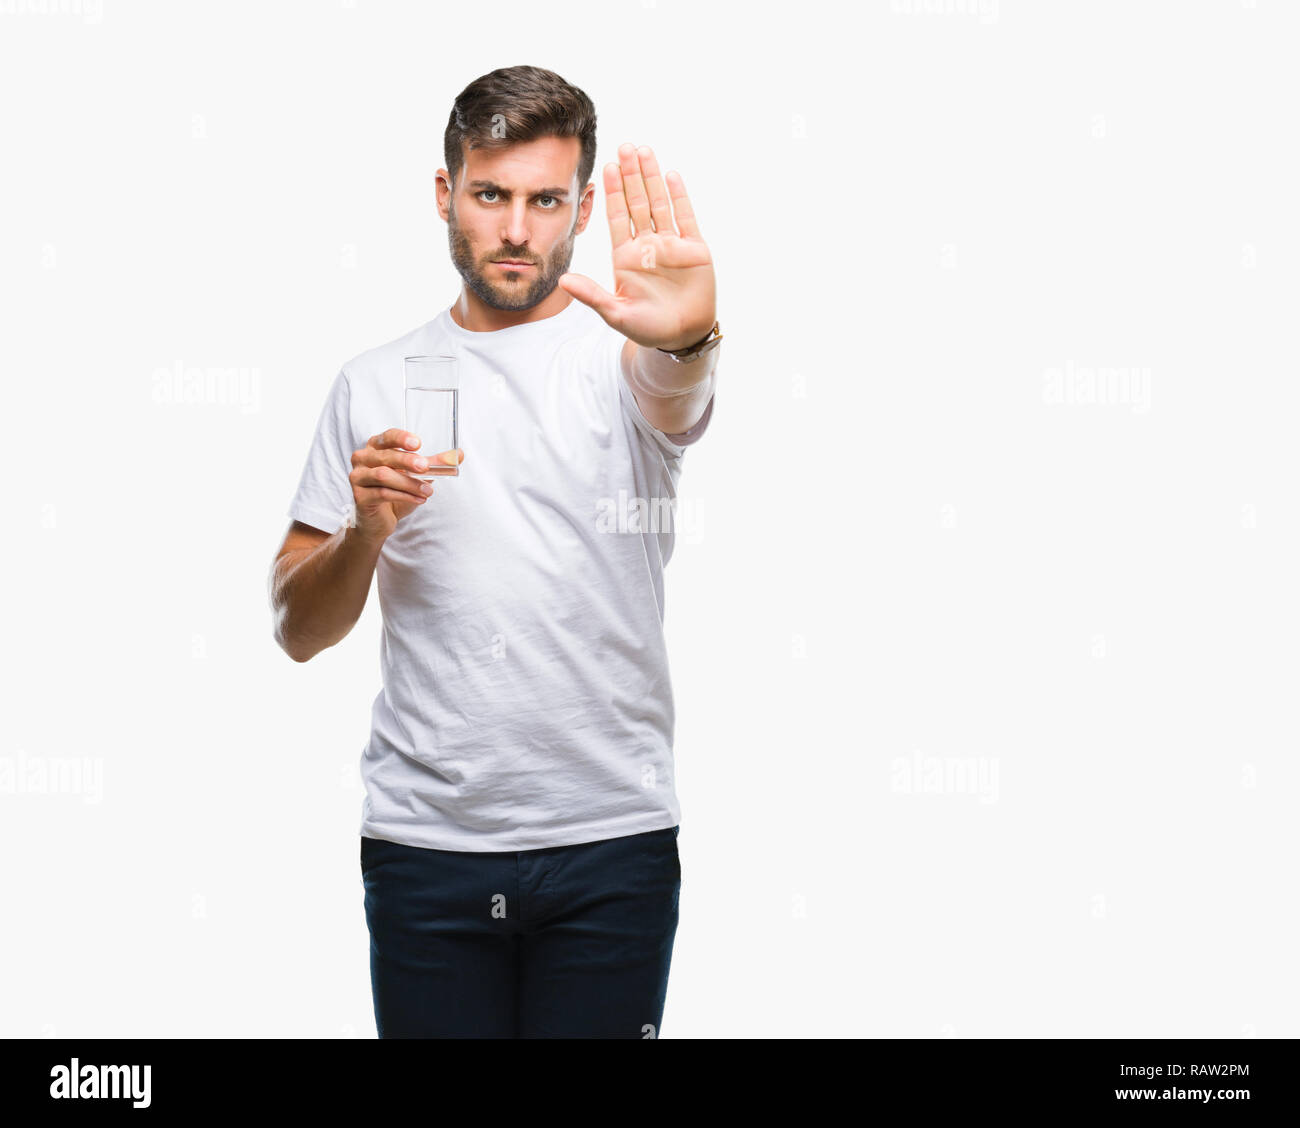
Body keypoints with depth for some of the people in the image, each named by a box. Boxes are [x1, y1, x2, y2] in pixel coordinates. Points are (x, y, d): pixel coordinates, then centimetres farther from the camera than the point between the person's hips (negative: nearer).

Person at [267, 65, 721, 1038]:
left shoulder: (620, 352, 2)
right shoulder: (376, 384, 9)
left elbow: (677, 396, -24)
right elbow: (299, 631, 9)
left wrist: (688, 337, -47)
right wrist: (365, 530, -11)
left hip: (612, 842, -1)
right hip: (425, 840, 2)